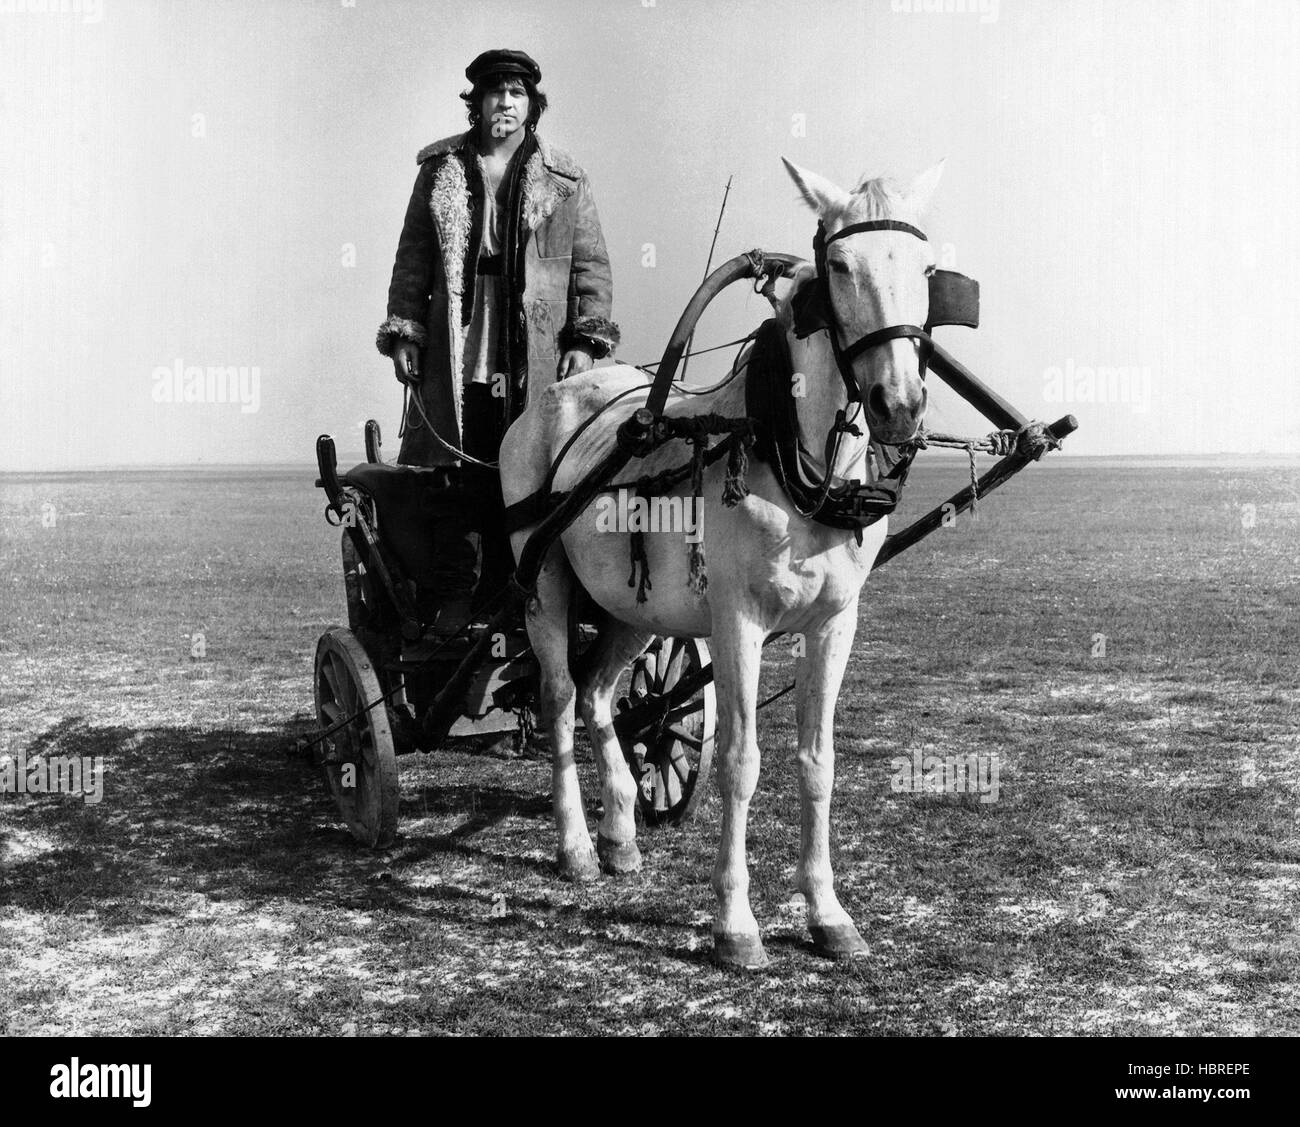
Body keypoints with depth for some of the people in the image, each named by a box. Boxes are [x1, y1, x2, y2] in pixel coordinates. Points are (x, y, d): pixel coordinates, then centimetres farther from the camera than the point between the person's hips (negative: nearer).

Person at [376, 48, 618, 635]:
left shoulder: (562, 178, 9)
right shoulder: (441, 168, 12)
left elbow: (591, 264, 7)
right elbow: (412, 258, 12)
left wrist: (585, 339, -3)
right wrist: (403, 331, 3)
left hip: (536, 356, -1)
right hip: (455, 350, 1)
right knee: (459, 474, 0)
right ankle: (455, 595, 8)